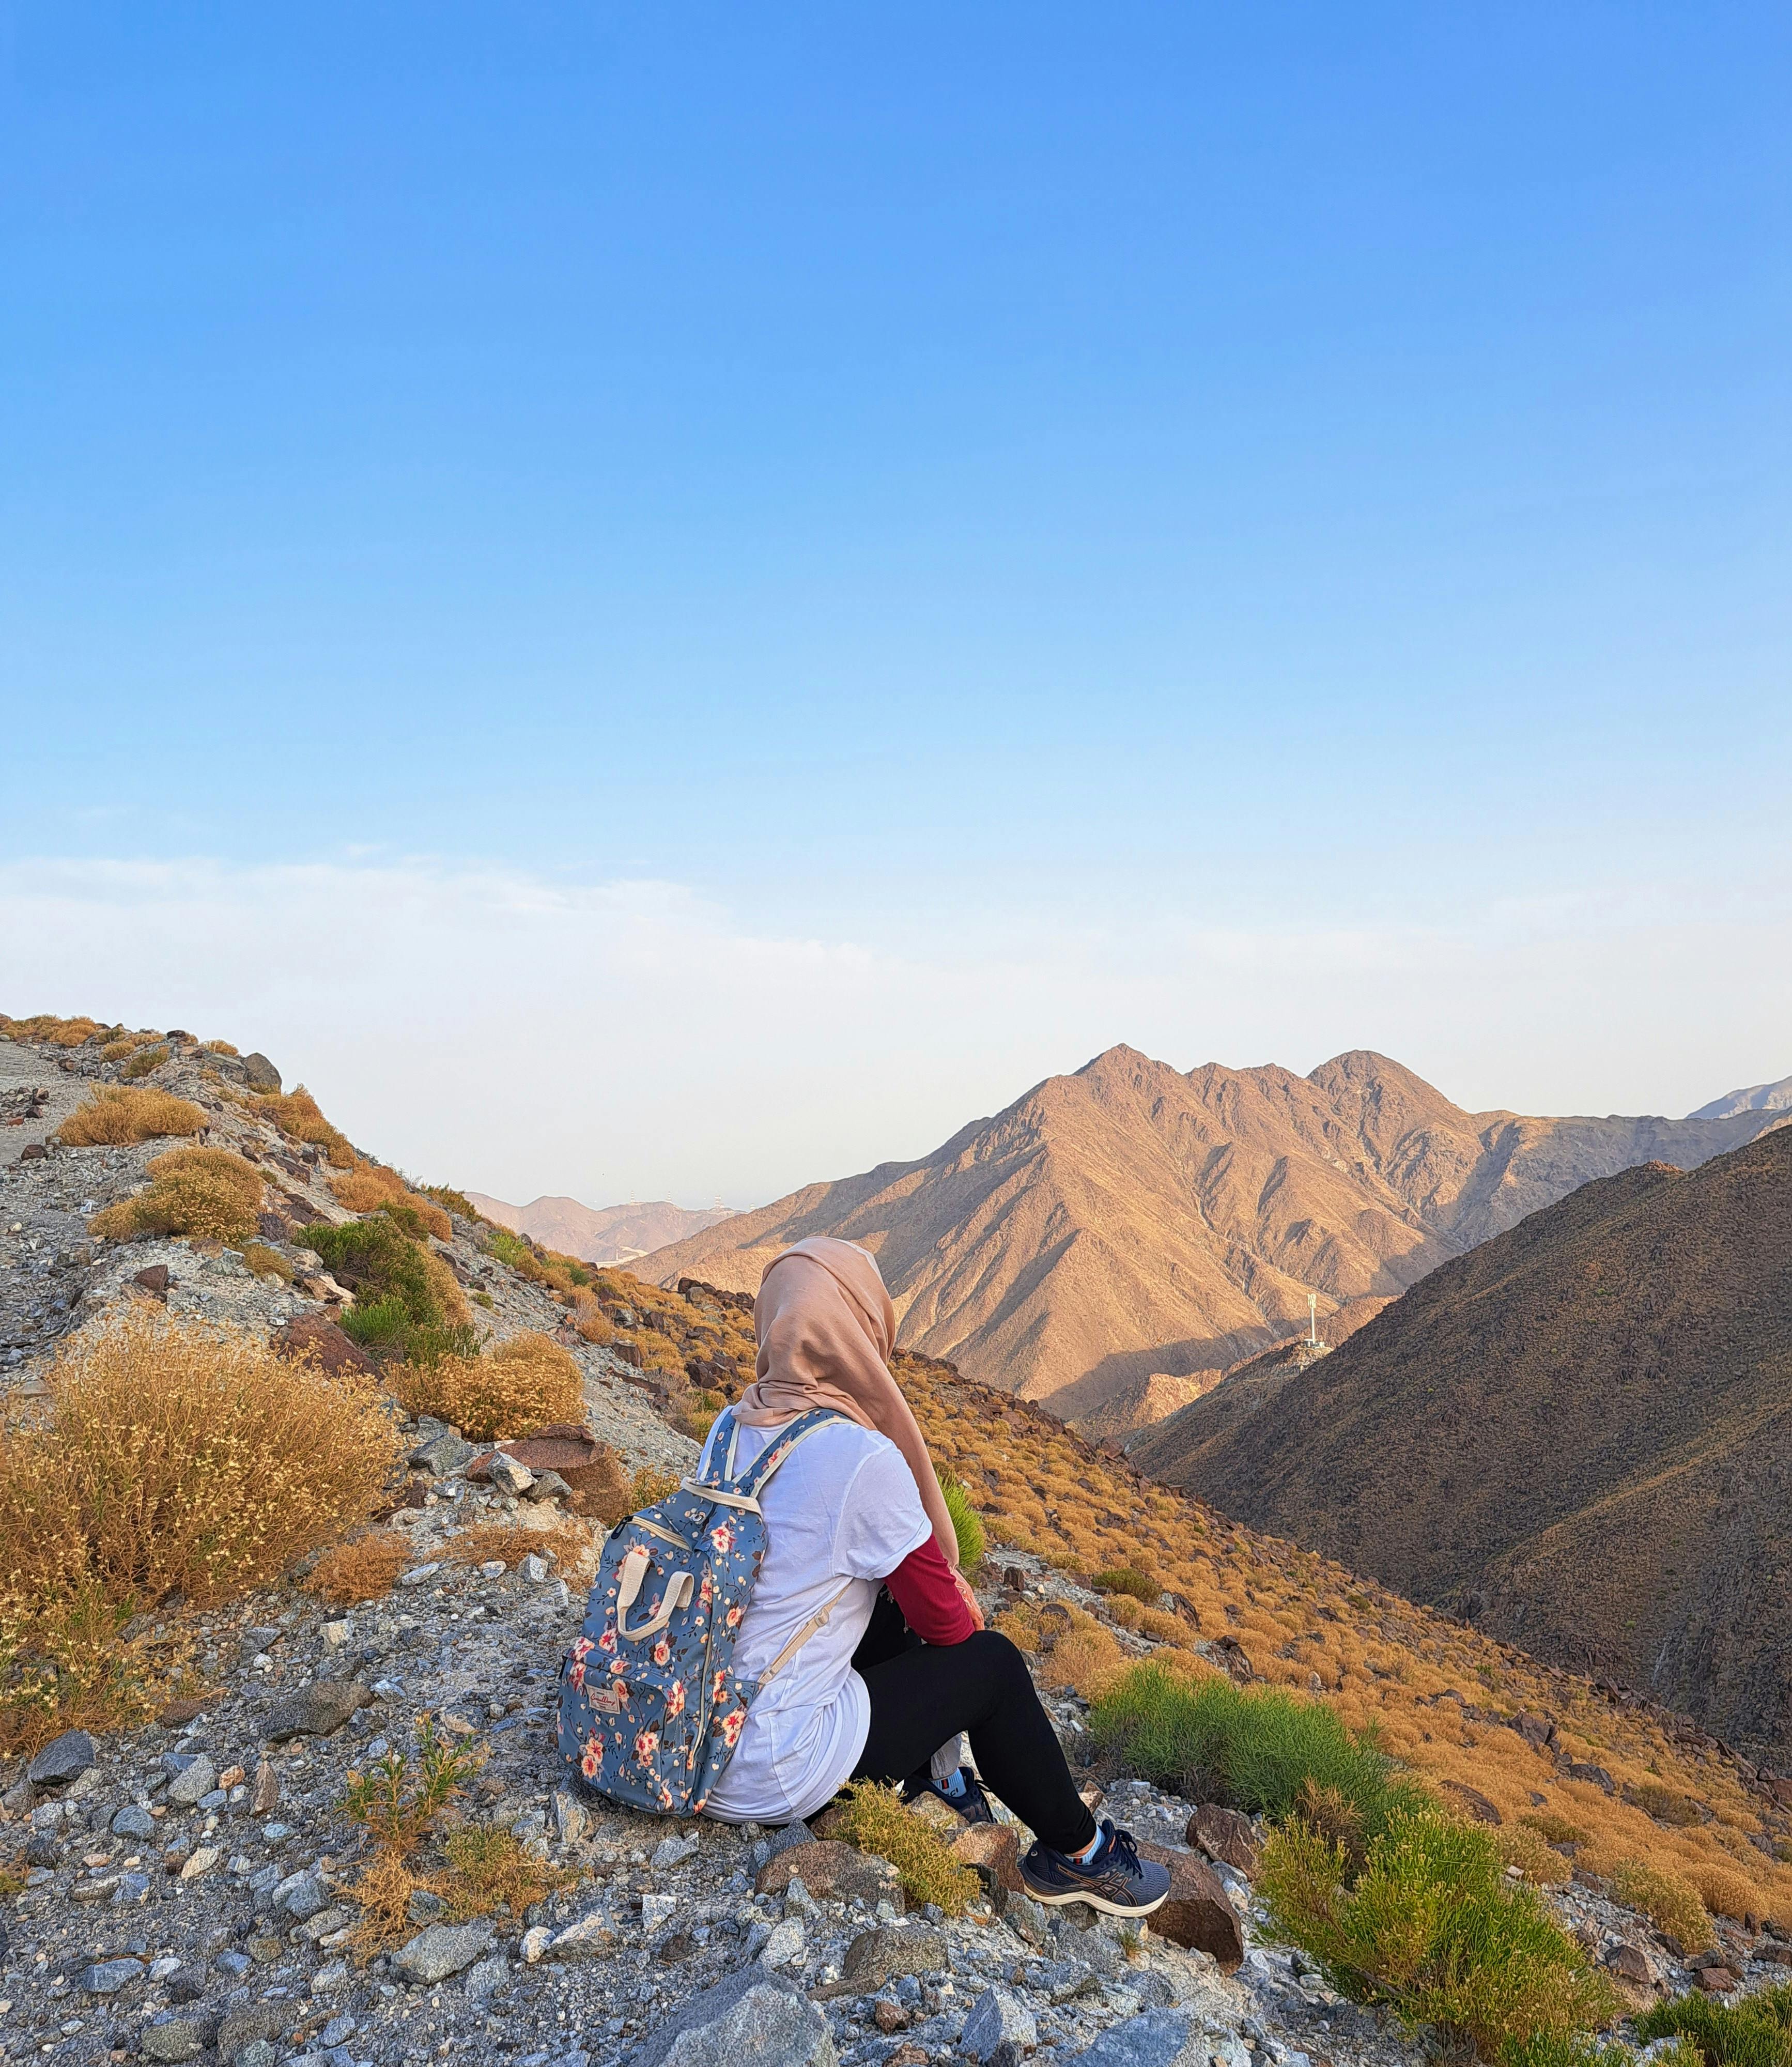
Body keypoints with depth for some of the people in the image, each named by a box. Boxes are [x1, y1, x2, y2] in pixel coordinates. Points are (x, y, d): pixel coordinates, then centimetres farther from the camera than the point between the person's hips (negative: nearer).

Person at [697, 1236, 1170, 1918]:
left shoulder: (731, 1426, -1)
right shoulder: (862, 1459, -24)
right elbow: (943, 1616, -11)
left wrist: (944, 1583, 10)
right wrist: (964, 1608, 12)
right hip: (767, 1773, -7)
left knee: (892, 1610, 19)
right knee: (992, 1661, 7)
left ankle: (926, 1774, 38)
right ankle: (1076, 1853, 28)